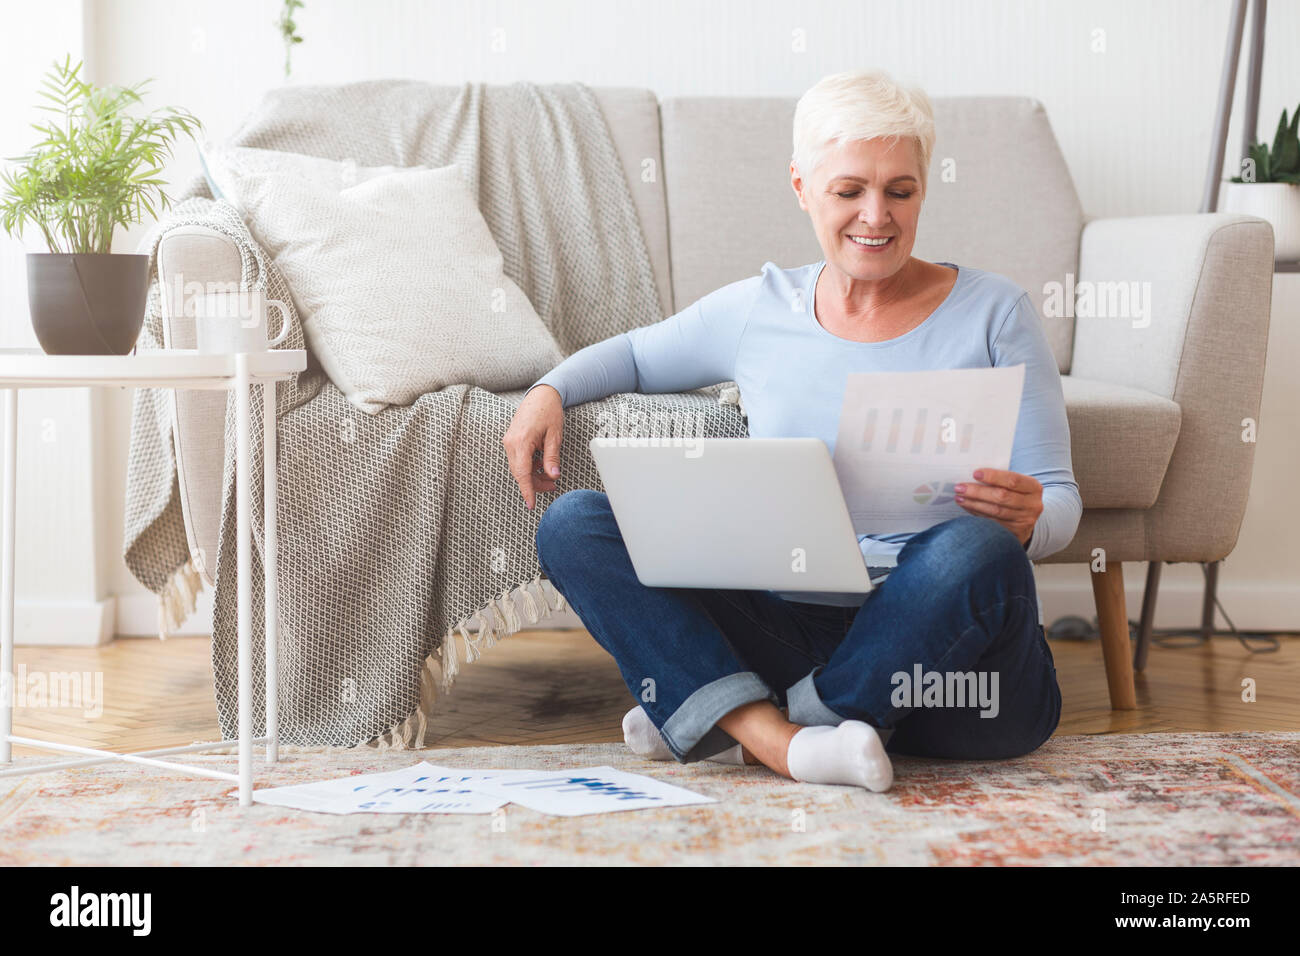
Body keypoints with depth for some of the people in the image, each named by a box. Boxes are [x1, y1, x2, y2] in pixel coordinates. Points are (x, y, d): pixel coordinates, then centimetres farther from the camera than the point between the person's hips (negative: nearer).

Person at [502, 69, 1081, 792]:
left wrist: (1027, 520, -22)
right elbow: (633, 354, 29)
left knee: (973, 548, -38)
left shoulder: (993, 312, 3)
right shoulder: (758, 311, 11)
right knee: (574, 525, -11)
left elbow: (1061, 501, 2)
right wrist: (550, 392, 7)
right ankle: (773, 735, -32)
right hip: (793, 635, 3)